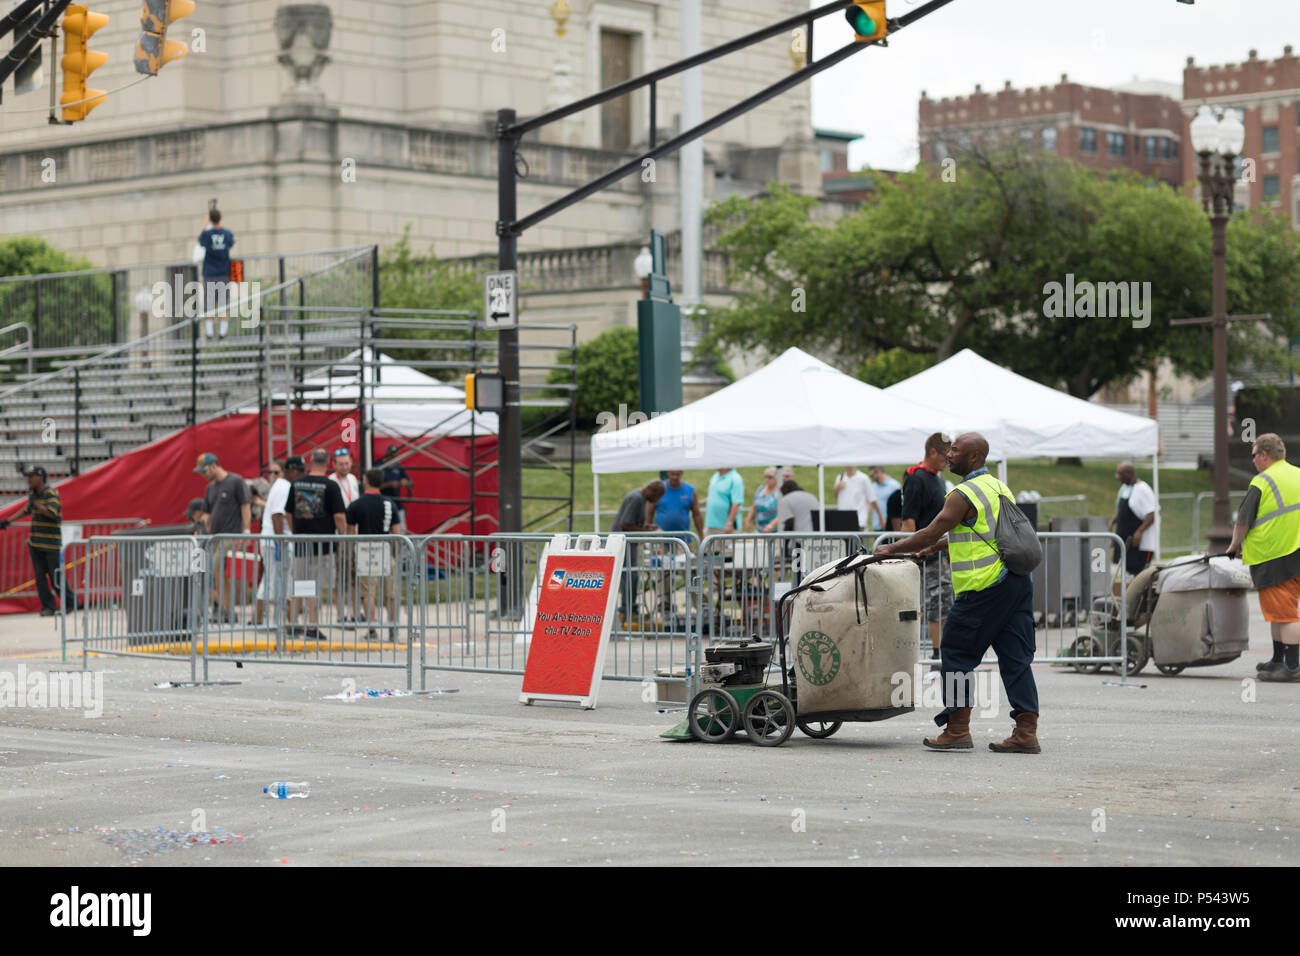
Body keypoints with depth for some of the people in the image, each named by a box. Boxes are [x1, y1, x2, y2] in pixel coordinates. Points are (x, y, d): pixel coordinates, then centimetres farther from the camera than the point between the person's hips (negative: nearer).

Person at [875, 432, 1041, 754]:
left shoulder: (964, 495, -11)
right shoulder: (1000, 488, 18)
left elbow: (929, 534, -10)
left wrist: (891, 548, 4)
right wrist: (934, 547, 30)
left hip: (985, 588, -8)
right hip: (1018, 582, 8)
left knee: (957, 653, 2)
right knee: (1015, 658, 6)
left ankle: (957, 728, 3)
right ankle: (1026, 732, 1)